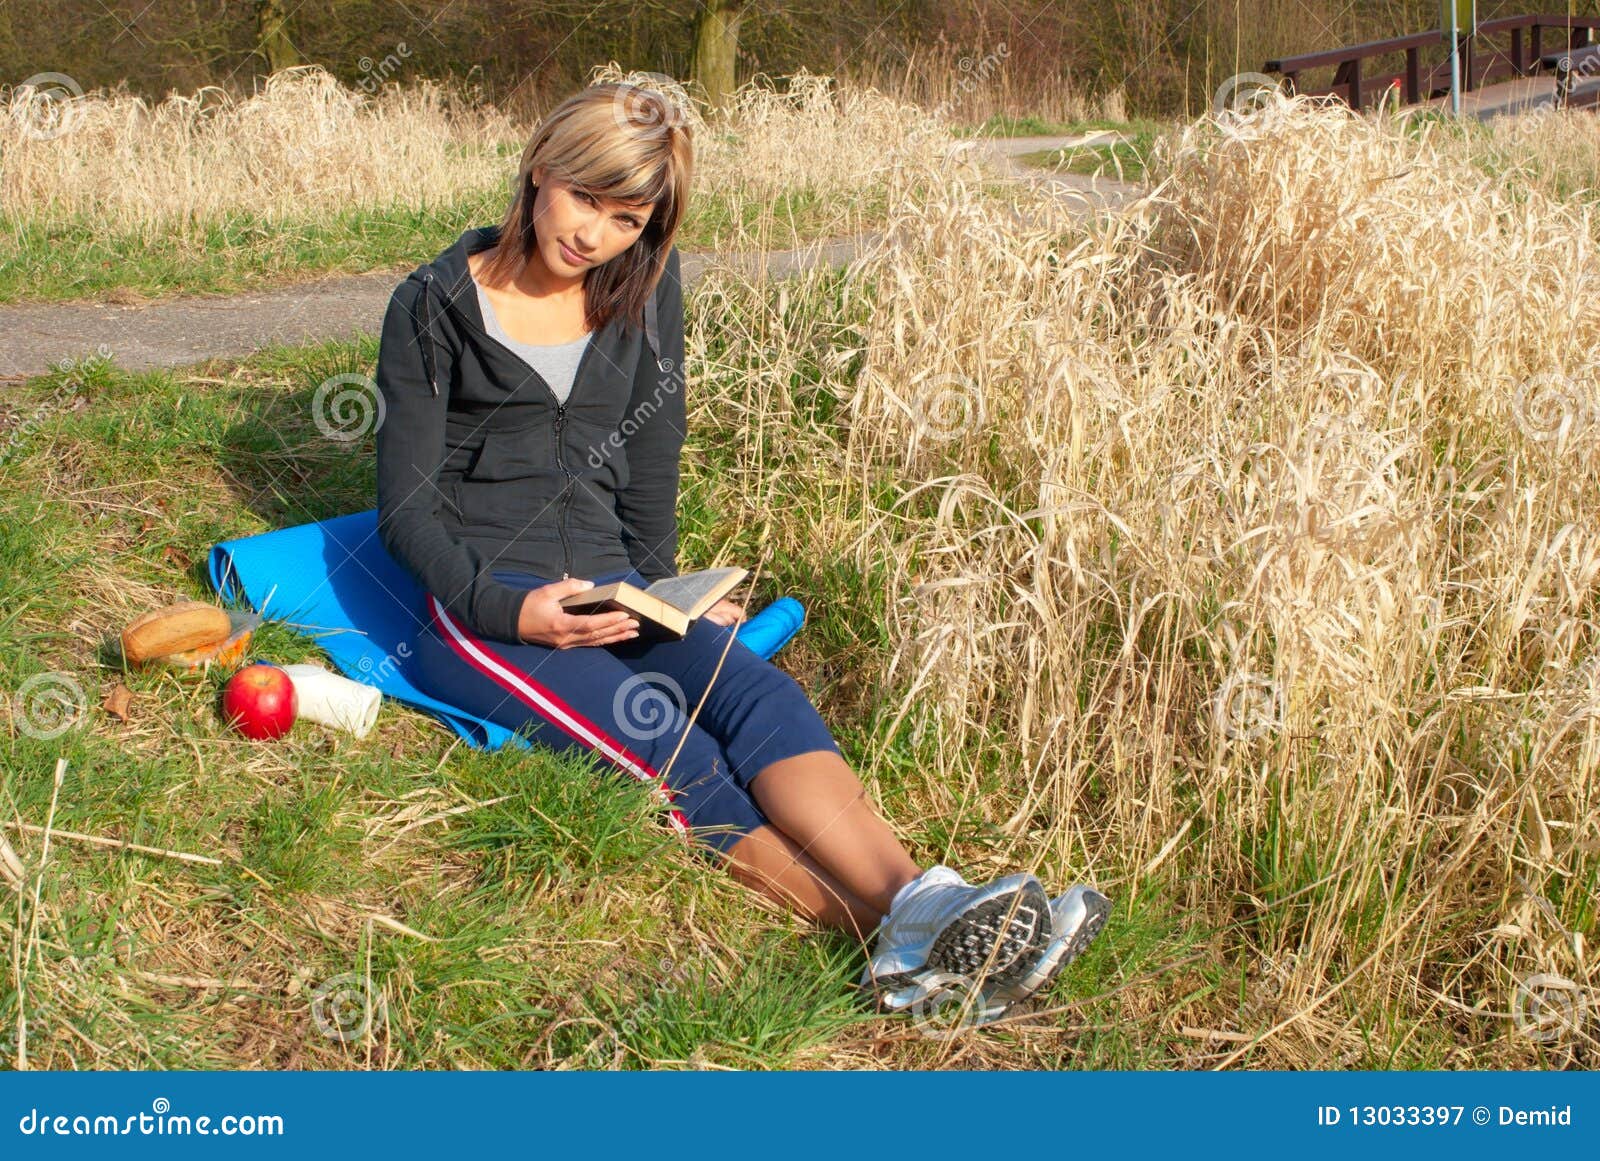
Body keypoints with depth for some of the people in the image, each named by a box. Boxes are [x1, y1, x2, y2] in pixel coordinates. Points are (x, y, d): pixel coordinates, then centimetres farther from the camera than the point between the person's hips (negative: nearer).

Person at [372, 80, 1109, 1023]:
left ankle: (922, 906, -49)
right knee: (658, 734, -30)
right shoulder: (436, 306, -2)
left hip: (610, 590, 4)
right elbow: (406, 508, -4)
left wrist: (660, 586, 7)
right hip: (479, 606, -4)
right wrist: (511, 610, -19)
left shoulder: (644, 285, 11)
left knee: (756, 692, -27)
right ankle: (895, 934, -47)